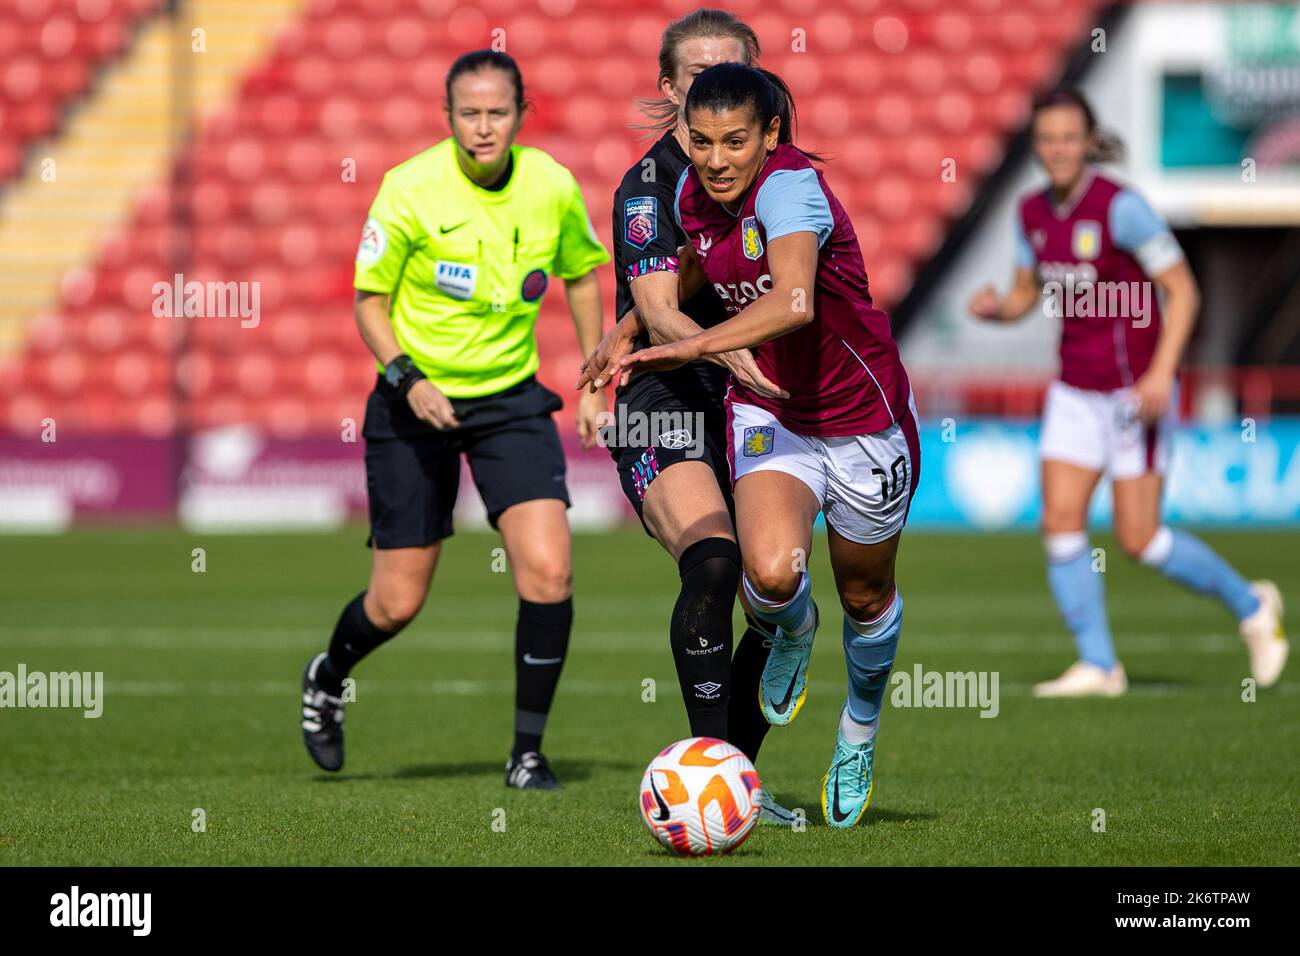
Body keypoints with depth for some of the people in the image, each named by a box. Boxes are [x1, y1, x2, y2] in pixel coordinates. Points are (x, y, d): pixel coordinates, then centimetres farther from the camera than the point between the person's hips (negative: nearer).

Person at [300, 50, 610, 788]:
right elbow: (370, 300, -7)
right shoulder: (410, 189, -16)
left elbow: (581, 276, 12)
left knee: (549, 572, -16)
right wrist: (408, 379, -22)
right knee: (398, 602, 2)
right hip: (417, 402, -2)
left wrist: (593, 382, 9)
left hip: (512, 398, 2)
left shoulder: (553, 188, -7)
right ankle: (327, 678, 37)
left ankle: (528, 752, -1)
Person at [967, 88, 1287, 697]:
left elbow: (1183, 289, -15)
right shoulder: (1033, 212, 3)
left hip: (1135, 387, -6)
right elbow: (1026, 295, 14)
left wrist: (1162, 372, -24)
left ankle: (1250, 605, 19)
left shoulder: (1120, 206, -17)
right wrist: (994, 308, -9)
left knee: (1138, 541, -4)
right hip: (1075, 388, 6)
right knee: (1060, 521, -6)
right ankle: (1097, 665, 1)